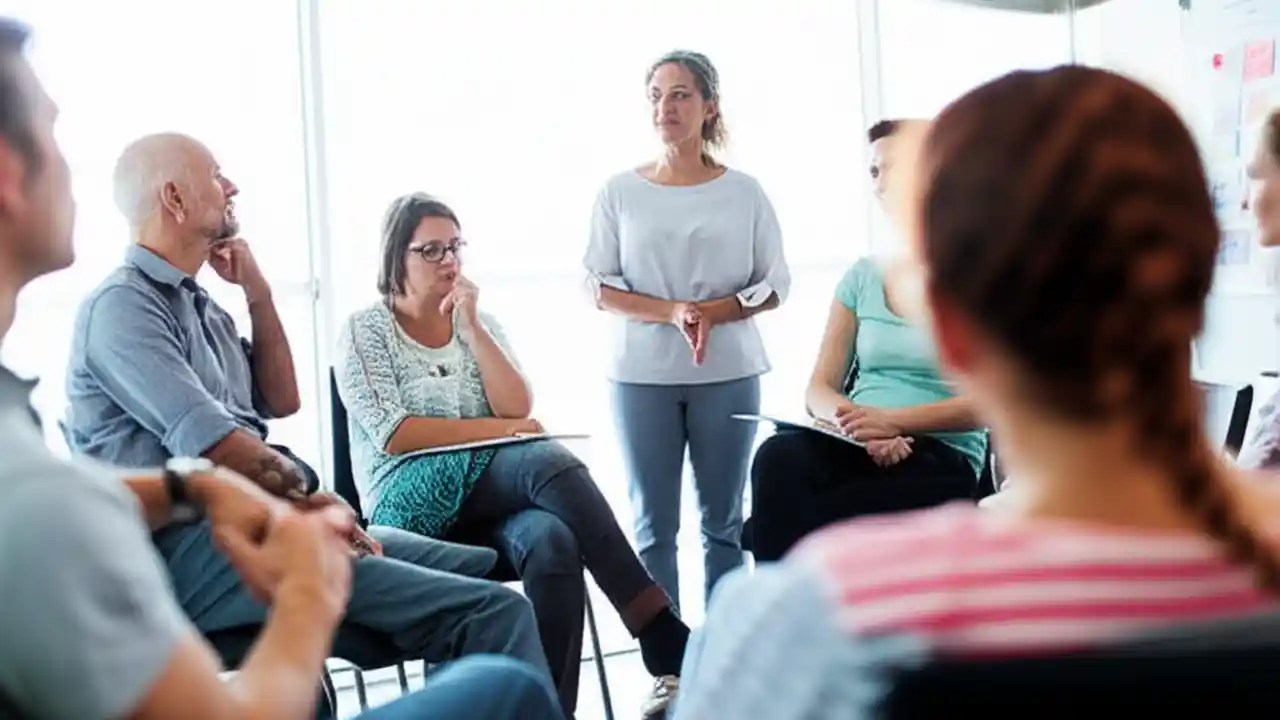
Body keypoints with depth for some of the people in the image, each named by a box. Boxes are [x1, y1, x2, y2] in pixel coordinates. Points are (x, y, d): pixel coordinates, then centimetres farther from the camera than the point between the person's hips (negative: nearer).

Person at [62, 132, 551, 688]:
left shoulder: (196, 304, 21)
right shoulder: (122, 305, -9)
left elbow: (280, 401, 22)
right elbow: (212, 445, -18)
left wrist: (257, 291, 14)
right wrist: (308, 498, -5)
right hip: (195, 546, -10)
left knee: (488, 568, 10)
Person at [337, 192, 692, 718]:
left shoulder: (482, 323, 17)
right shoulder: (365, 331, 5)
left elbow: (517, 409, 2)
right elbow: (394, 434, -8)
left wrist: (471, 327, -4)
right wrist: (499, 430, -9)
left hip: (497, 497, 4)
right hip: (413, 502, -4)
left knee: (553, 545, -34)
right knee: (548, 461, -33)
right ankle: (666, 642, -36)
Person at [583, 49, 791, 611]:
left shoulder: (743, 191, 3)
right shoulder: (620, 191, 3)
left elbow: (774, 286, 3)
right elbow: (599, 289, 0)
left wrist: (711, 313, -14)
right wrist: (671, 313, -15)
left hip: (727, 374, 0)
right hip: (643, 375, 0)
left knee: (723, 521, 7)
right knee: (654, 527, 3)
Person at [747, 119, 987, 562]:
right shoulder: (860, 278, 16)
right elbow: (819, 390, 9)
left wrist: (893, 420, -21)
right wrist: (860, 426, -15)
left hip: (943, 457, -4)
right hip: (860, 447, 4)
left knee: (808, 524, -33)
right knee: (779, 457, -32)